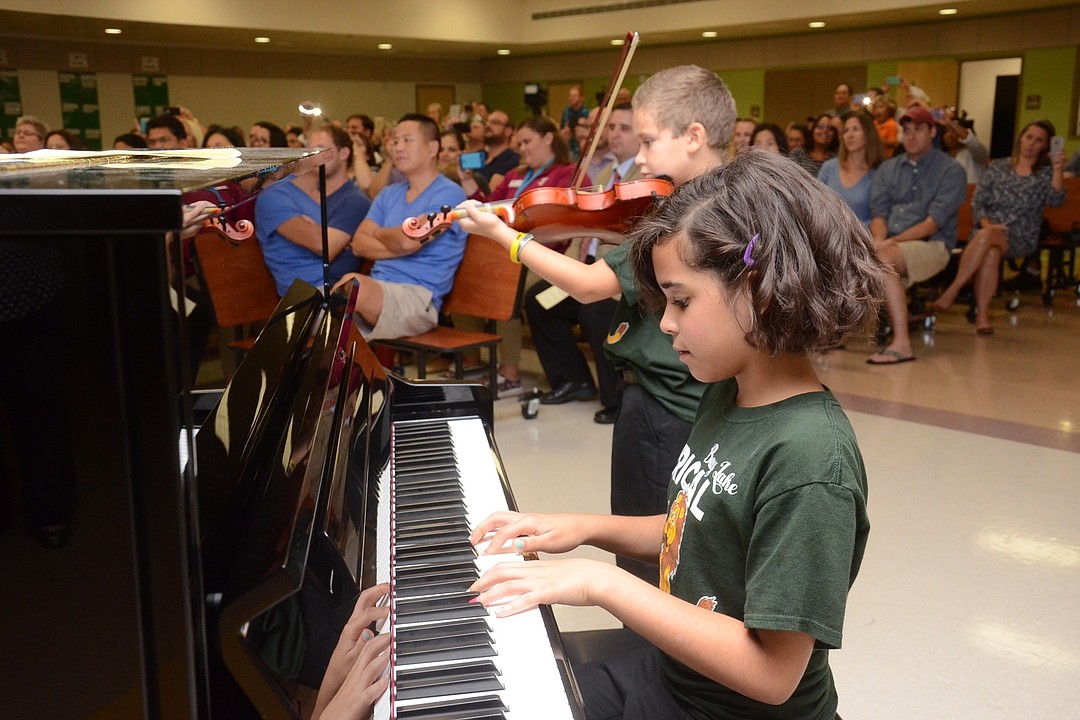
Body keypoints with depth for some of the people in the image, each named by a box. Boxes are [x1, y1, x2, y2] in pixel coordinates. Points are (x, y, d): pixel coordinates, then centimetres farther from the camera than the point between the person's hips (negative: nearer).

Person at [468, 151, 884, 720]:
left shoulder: (812, 460, -28)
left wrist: (602, 583, -27)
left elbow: (771, 672, -28)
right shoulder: (724, 396, -1)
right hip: (666, 672, 8)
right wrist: (587, 528, 0)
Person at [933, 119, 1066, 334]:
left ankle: (951, 292, -38)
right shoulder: (999, 167, 15)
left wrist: (1058, 170, -21)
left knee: (986, 237, -36)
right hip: (988, 230, 2)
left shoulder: (1046, 173, 11)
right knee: (991, 253, -36)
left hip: (1021, 239, -2)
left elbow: (1055, 200, -8)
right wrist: (987, 224, -10)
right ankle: (982, 315, -39)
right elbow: (977, 201, 9)